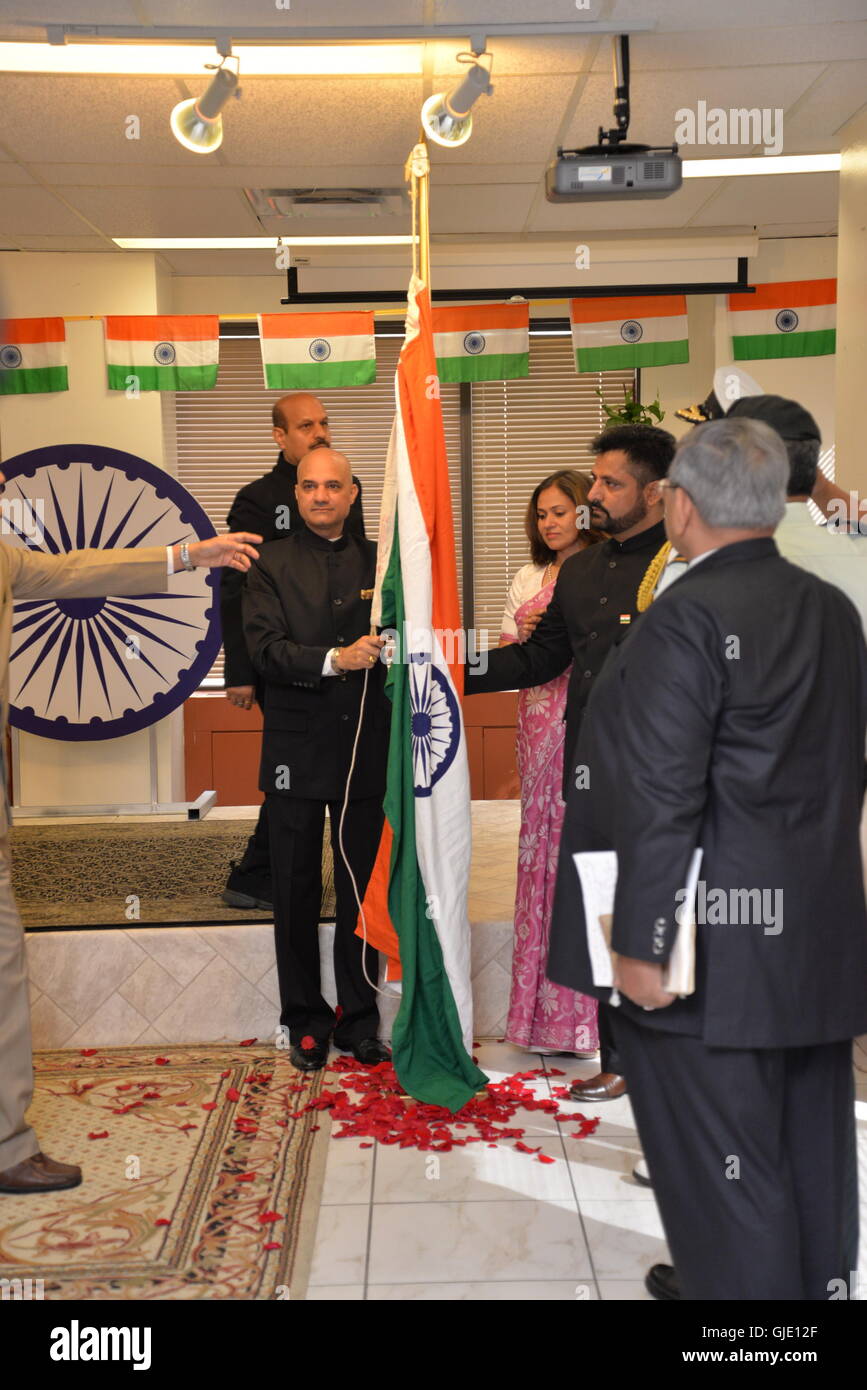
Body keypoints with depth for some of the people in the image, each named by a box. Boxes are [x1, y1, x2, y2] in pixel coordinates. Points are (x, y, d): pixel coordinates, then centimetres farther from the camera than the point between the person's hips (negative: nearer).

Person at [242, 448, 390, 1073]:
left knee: (363, 889, 9)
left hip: (367, 748, 1)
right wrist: (334, 660, -23)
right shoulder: (271, 564, 2)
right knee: (297, 892, 8)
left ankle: (359, 1019, 23)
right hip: (297, 748, -1)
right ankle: (306, 1022, 22)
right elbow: (266, 650, -11)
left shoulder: (380, 560, 8)